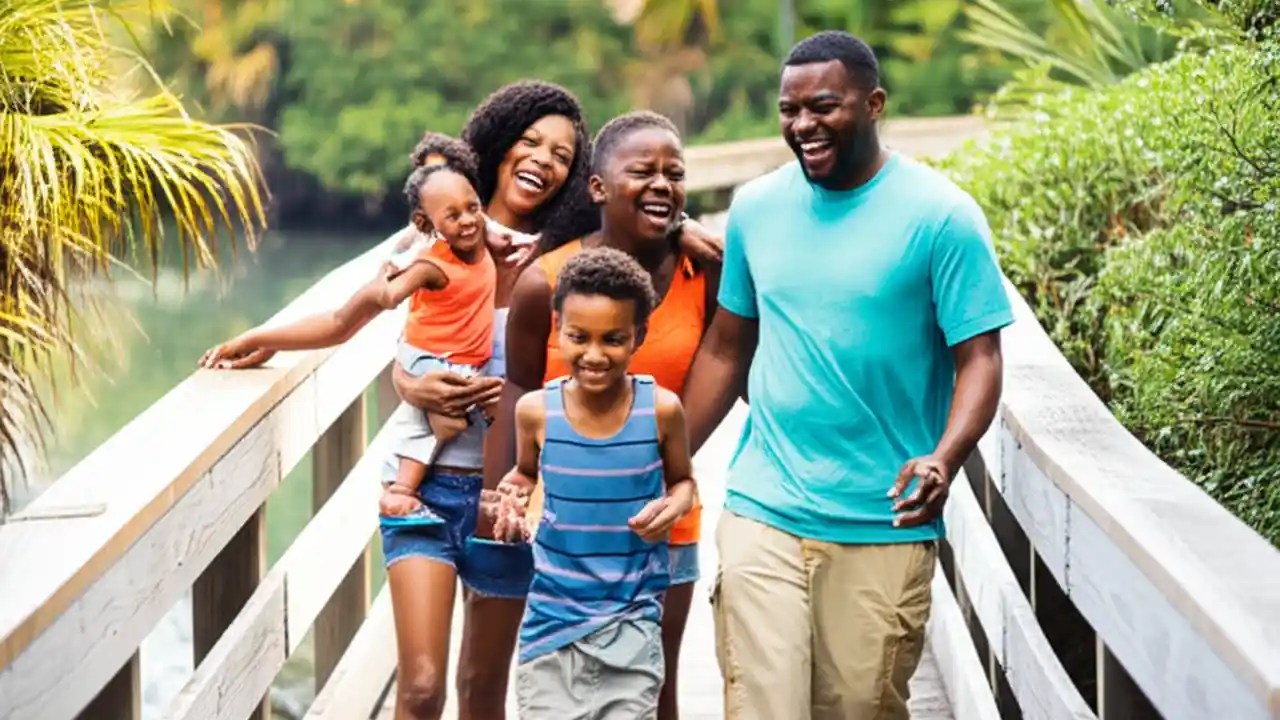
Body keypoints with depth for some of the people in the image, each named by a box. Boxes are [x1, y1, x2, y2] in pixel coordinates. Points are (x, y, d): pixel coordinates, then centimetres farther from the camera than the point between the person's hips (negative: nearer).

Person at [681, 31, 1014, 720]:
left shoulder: (941, 216, -6)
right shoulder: (755, 207, 7)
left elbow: (979, 360, -8)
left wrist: (944, 459, -26)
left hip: (883, 528, -3)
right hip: (761, 515, 3)